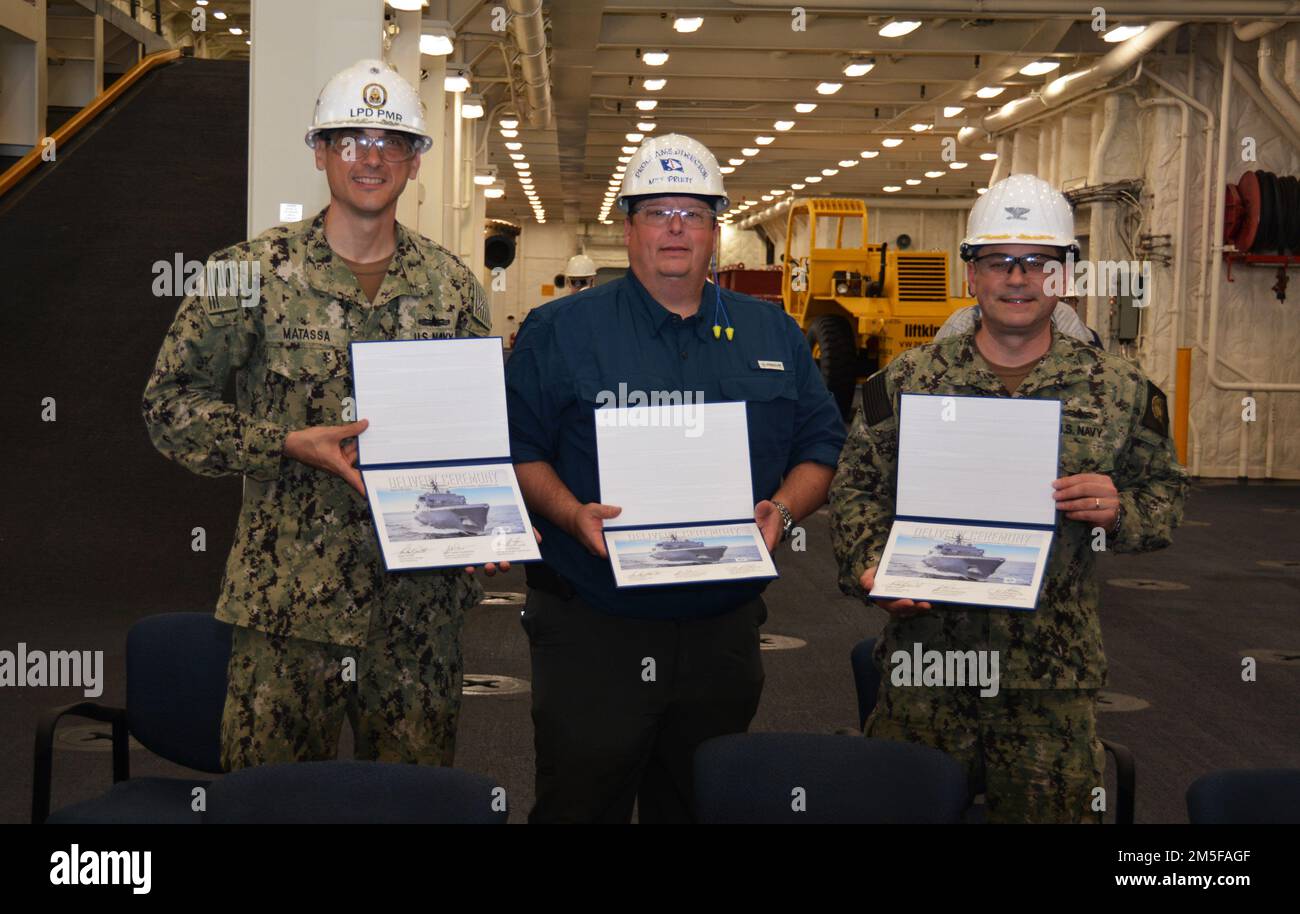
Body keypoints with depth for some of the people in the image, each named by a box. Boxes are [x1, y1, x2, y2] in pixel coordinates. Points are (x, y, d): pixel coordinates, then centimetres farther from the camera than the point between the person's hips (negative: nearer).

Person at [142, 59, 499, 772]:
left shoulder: (451, 286, 9)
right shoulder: (254, 272, -1)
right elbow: (170, 402, -1)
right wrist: (290, 443, -14)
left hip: (421, 602, 3)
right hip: (288, 600, -3)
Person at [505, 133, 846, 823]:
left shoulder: (773, 337, 11)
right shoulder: (559, 331, 2)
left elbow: (820, 448, 11)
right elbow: (518, 449, -1)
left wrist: (783, 509, -8)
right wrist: (572, 514, -17)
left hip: (724, 633, 3)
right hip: (591, 630, -3)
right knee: (579, 806, 4)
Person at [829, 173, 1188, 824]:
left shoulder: (1120, 390, 4)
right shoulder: (908, 380, 5)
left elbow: (1164, 495, 10)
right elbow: (857, 487, 7)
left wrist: (1119, 511, -11)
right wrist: (868, 566, -9)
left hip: (1052, 677, 0)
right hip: (924, 655, 1)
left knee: (1051, 807, 5)